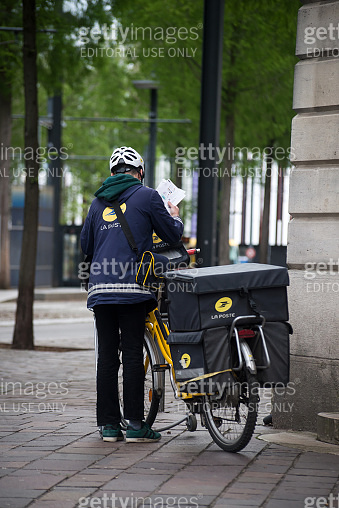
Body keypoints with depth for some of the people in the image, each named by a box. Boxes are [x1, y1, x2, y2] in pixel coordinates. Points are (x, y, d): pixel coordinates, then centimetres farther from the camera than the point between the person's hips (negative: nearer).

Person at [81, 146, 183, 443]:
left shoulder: (99, 201, 16)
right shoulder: (147, 196, 2)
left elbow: (86, 246, 22)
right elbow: (172, 235, 7)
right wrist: (175, 217, 28)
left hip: (100, 287, 4)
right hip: (132, 286, -4)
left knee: (107, 355, 6)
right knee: (133, 355, -2)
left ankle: (108, 424, 7)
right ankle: (135, 424, -2)